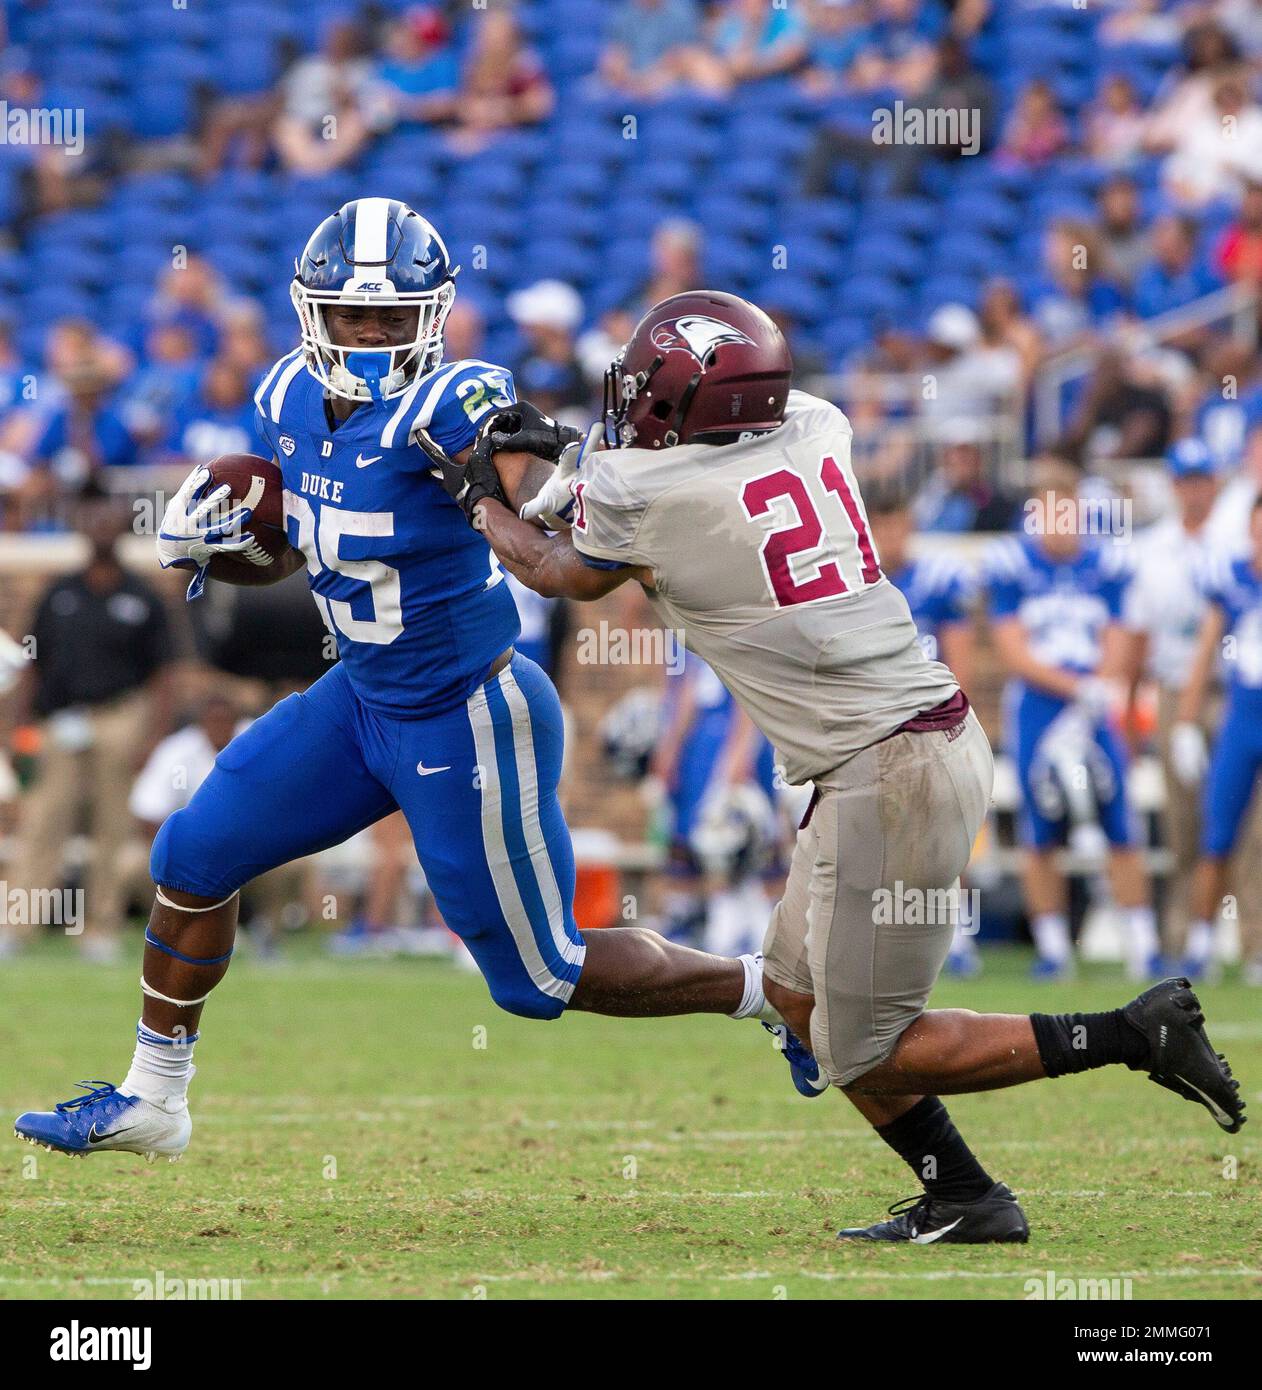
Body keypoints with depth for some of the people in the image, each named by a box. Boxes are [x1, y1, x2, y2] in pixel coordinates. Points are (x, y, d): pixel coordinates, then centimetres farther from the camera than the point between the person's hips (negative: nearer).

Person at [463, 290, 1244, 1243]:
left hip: (885, 777, -8)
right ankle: (961, 1199, 21)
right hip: (941, 729, 8)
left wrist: (489, 500, 31)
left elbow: (563, 574, 13)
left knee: (866, 1054, 3)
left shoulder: (639, 493, -12)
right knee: (801, 992, 20)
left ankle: (1133, 1034, -2)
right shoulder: (815, 429, 6)